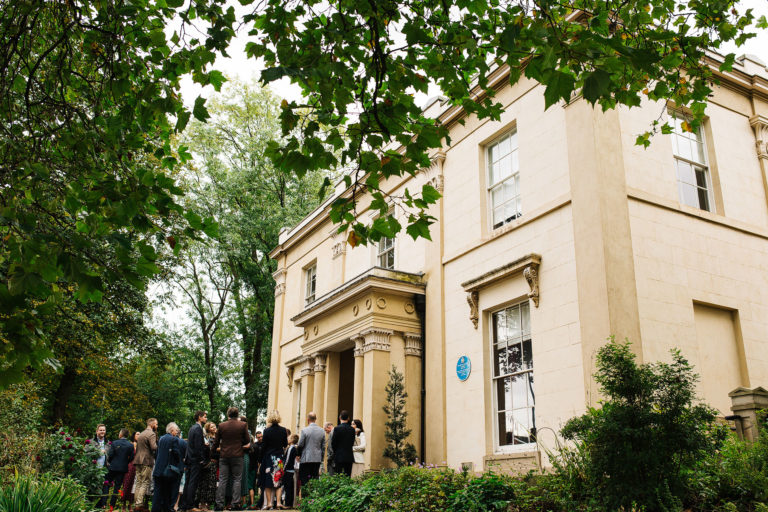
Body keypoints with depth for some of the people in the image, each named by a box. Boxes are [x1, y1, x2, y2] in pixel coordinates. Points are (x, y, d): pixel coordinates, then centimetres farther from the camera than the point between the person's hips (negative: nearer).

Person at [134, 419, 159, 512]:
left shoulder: (141, 434, 21)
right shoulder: (151, 434, -9)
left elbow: (137, 448, 22)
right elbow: (154, 447, -20)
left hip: (138, 460, 9)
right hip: (146, 461, -9)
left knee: (138, 482, 11)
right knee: (145, 483, -7)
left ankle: (136, 503, 11)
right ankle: (140, 504, -12)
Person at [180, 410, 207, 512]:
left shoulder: (192, 428, 16)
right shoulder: (198, 428, -13)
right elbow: (198, 446, -18)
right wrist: (202, 460, -13)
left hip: (189, 459, 9)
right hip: (196, 460, -9)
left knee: (188, 482, 12)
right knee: (193, 483, -6)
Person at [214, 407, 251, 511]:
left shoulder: (221, 426, 1)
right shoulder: (243, 425, -4)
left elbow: (216, 442, 7)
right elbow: (247, 441, 1)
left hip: (224, 456, 2)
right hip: (237, 456, -2)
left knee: (222, 480, 5)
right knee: (237, 480, 4)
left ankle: (219, 504, 2)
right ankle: (235, 503, -1)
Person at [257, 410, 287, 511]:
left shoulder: (267, 431, -11)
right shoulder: (283, 430, -5)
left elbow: (263, 447, -6)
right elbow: (285, 444, 3)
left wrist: (261, 460, 6)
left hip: (268, 457, -2)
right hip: (279, 457, 2)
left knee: (268, 482, 8)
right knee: (279, 480, 8)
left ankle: (268, 503, 7)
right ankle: (278, 502, -1)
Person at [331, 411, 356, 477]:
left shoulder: (337, 428, -10)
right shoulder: (352, 429, 2)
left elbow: (333, 443, -5)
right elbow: (352, 443, 7)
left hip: (339, 457, -4)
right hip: (349, 457, 4)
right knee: (348, 476, 8)